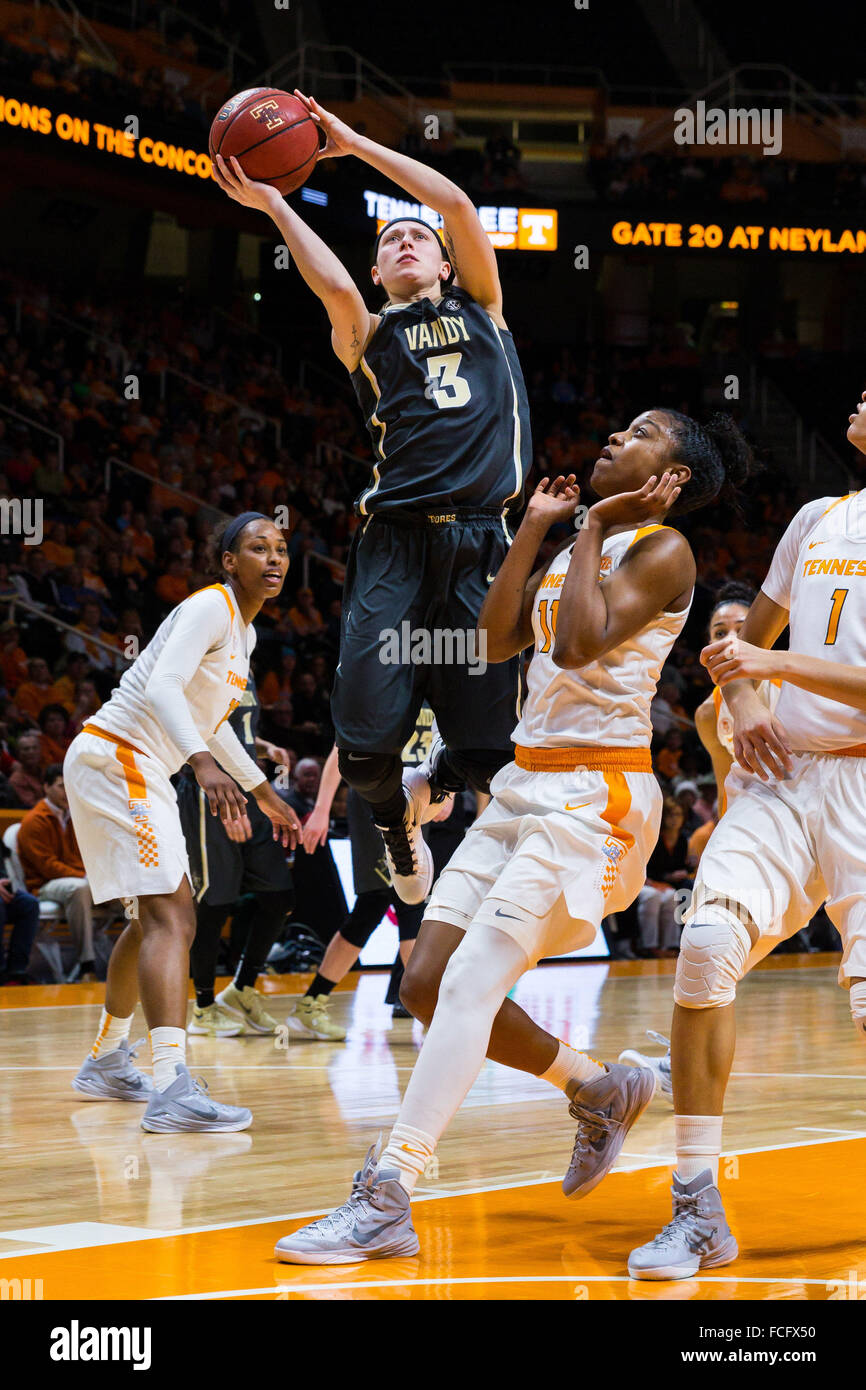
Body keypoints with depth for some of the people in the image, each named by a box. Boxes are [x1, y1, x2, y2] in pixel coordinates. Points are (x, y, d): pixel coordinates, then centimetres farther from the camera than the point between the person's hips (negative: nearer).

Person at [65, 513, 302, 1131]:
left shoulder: (245, 633, 16)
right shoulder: (209, 608, -14)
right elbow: (161, 687, -30)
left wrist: (265, 792, 33)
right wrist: (205, 763, -43)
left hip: (139, 772, 11)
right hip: (114, 760, -11)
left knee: (153, 918, 24)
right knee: (173, 918, -22)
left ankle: (107, 1062, 41)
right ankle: (173, 1090, -34)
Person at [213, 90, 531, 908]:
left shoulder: (478, 309, 21)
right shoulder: (368, 334, 15)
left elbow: (458, 205, 8)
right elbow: (333, 286, -9)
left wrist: (353, 144, 11)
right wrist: (271, 203, -4)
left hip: (479, 546, 1)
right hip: (396, 541, -1)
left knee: (488, 752, -5)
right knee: (366, 740, -14)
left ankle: (430, 784, 33)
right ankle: (394, 820, 22)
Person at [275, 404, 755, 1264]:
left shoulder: (659, 550, -8)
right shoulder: (580, 544, 18)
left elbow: (578, 645, -21)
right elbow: (496, 639, 13)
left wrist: (592, 529, -11)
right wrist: (535, 527, 11)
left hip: (593, 796, -9)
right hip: (526, 786, 9)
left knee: (469, 984, -18)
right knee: (427, 985, 4)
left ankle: (384, 1204, -19)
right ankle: (599, 1091, 23)